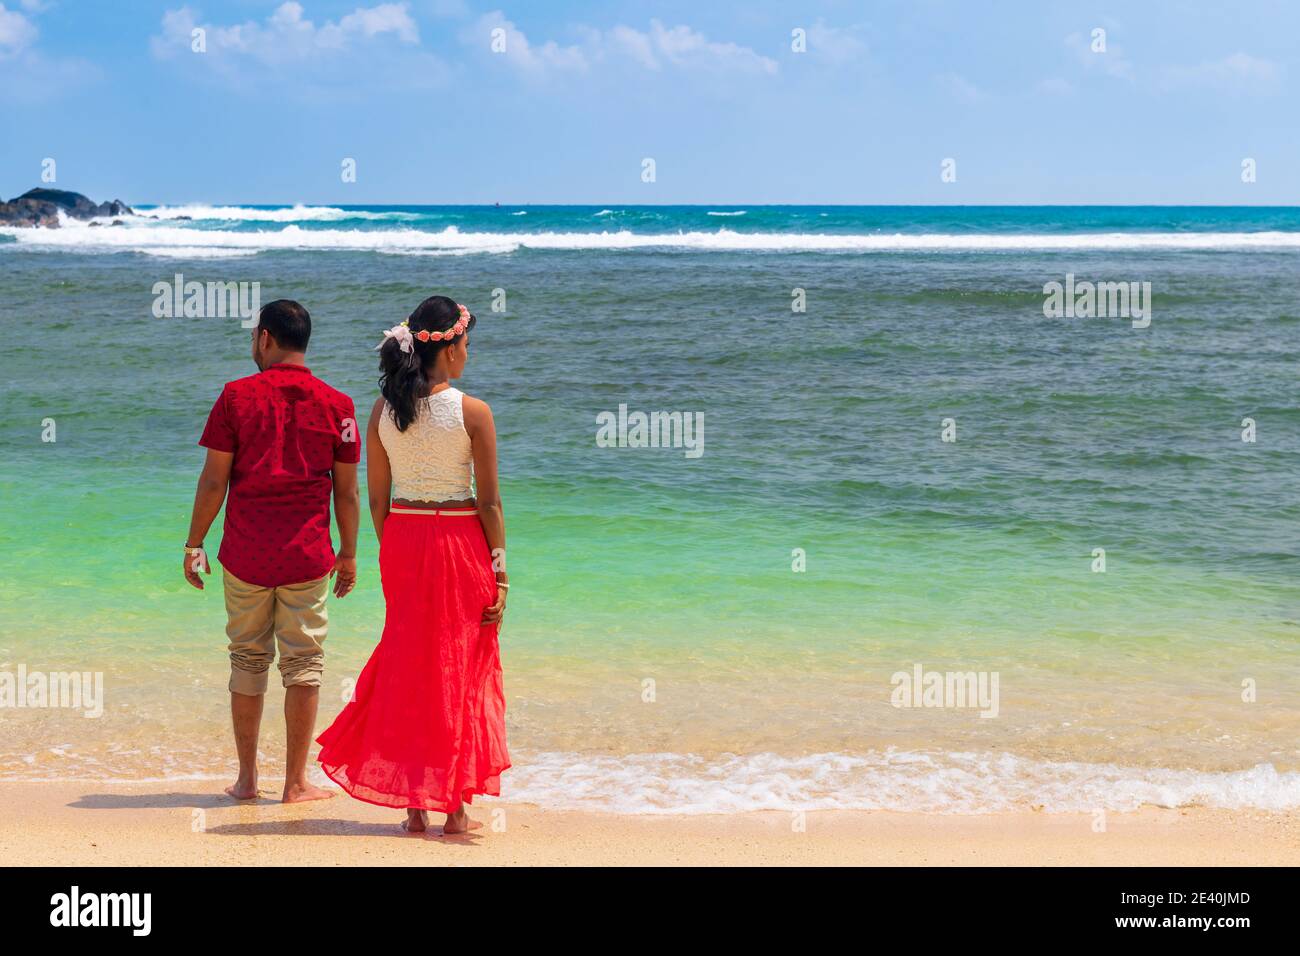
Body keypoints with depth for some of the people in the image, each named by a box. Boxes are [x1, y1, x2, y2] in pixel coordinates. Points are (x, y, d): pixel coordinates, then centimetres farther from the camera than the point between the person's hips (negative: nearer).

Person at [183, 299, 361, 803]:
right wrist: (349, 554, 13)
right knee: (303, 663, 6)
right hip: (308, 555, 0)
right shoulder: (336, 404, 0)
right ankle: (296, 782, 8)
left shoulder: (237, 396, -4)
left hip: (245, 554, 0)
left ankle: (247, 778, 17)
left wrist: (194, 543, 6)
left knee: (247, 661, 11)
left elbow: (213, 481, -4)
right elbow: (347, 491, 2)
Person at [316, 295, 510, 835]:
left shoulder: (383, 411, 1)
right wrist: (500, 573, -4)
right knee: (462, 669, 7)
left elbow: (377, 498, 5)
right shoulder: (472, 412, -11)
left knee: (406, 664, 14)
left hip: (402, 541, 4)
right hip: (461, 543, -4)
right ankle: (455, 806, 10)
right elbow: (488, 502, -9)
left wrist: (392, 553, 16)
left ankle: (413, 804, 15)